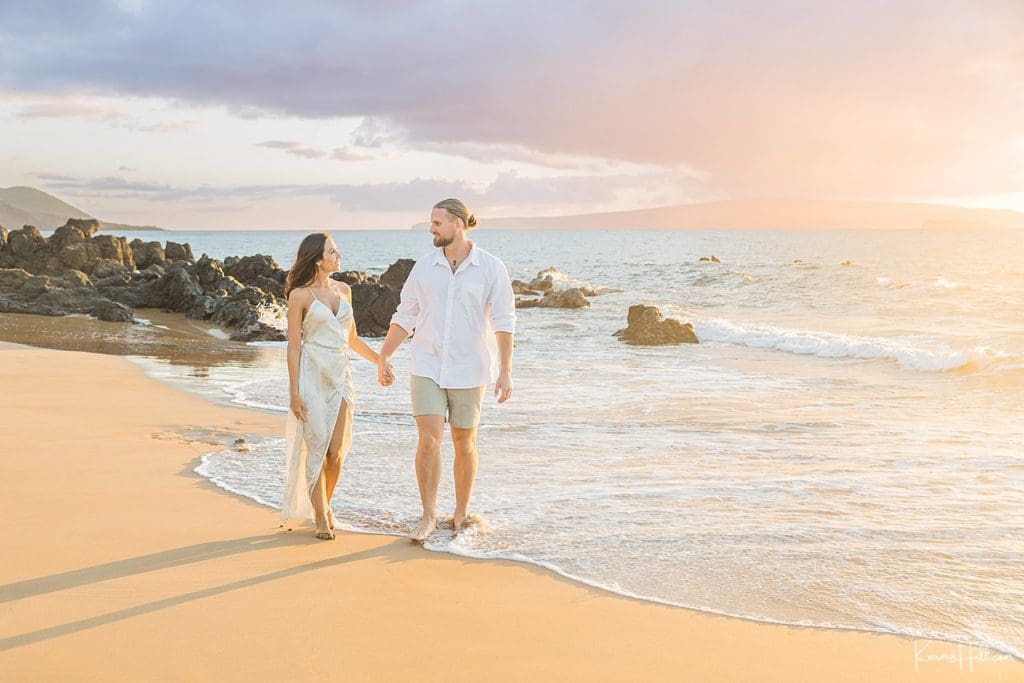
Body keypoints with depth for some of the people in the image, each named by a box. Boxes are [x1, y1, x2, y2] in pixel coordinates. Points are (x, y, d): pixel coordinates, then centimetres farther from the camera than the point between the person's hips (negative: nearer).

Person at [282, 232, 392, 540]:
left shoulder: (343, 290, 11)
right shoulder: (300, 295, -6)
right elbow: (294, 346, -6)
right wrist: (294, 393, -10)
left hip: (340, 376, 5)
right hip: (312, 375, -5)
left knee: (336, 450, 3)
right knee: (317, 447, -4)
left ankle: (325, 505, 22)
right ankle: (320, 517, 6)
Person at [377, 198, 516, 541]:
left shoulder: (491, 268, -6)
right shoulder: (425, 266, 2)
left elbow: (504, 322, -8)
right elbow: (405, 316, 9)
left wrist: (505, 371, -15)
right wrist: (383, 358, 6)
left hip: (468, 371, -1)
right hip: (427, 368, 2)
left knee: (464, 444, 9)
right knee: (429, 439, -10)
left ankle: (461, 516, 25)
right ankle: (428, 516, 1)